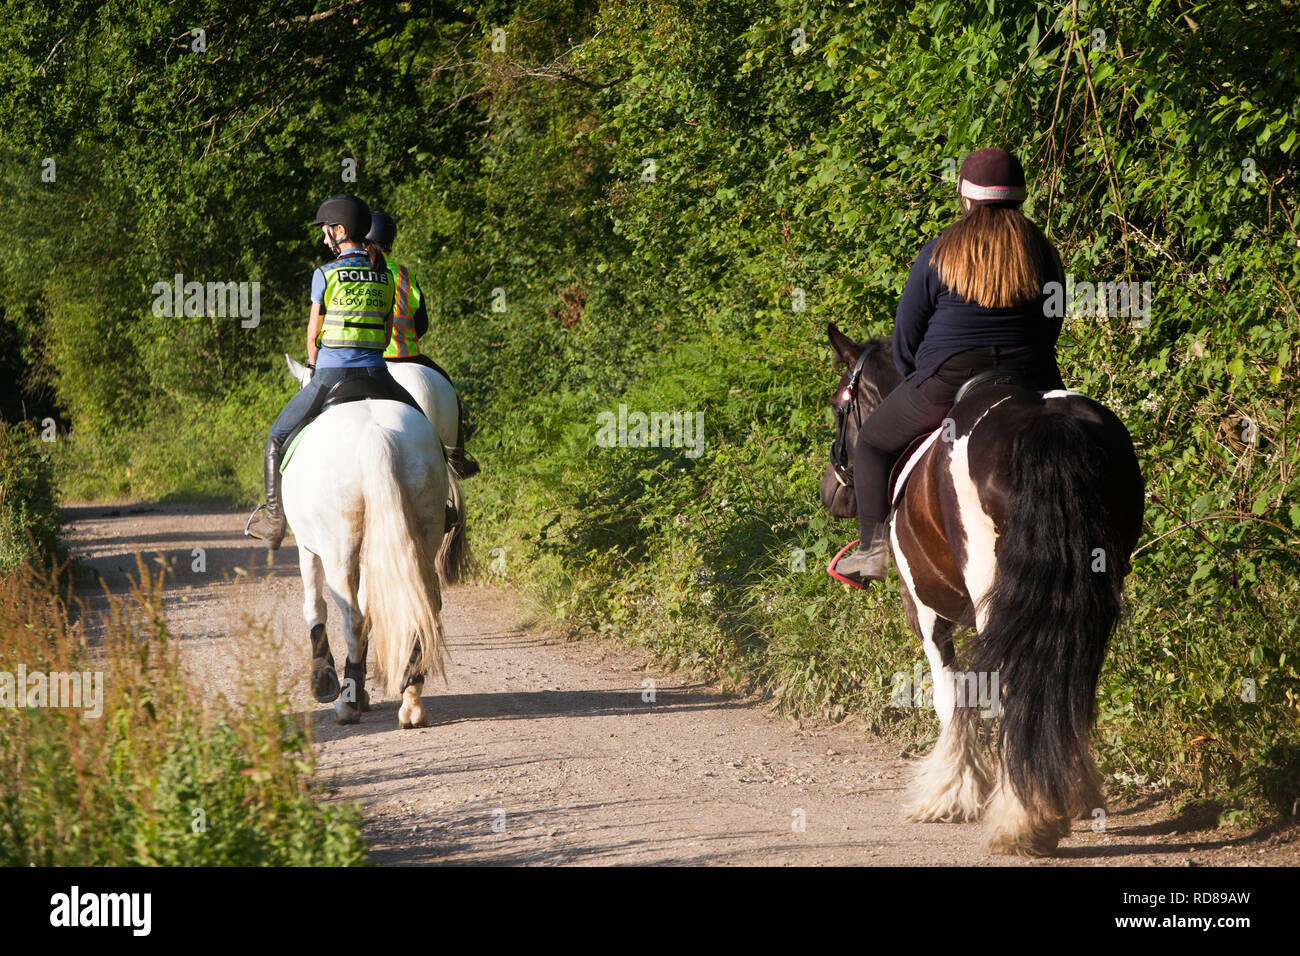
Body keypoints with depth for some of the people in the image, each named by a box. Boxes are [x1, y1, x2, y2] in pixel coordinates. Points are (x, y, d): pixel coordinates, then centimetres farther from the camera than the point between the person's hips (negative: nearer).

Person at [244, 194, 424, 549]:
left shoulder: (326, 274, -4)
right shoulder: (385, 276, 9)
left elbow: (313, 335, 2)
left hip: (331, 376, -3)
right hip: (376, 374, 3)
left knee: (277, 438, 16)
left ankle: (274, 520, 14)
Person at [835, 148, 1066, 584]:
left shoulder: (940, 253, -3)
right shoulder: (1043, 253, 6)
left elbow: (907, 331, 3)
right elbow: (1051, 326, 15)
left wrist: (910, 377, 21)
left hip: (947, 382, -3)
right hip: (1030, 383, 3)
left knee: (874, 440, 19)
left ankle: (875, 547, 9)